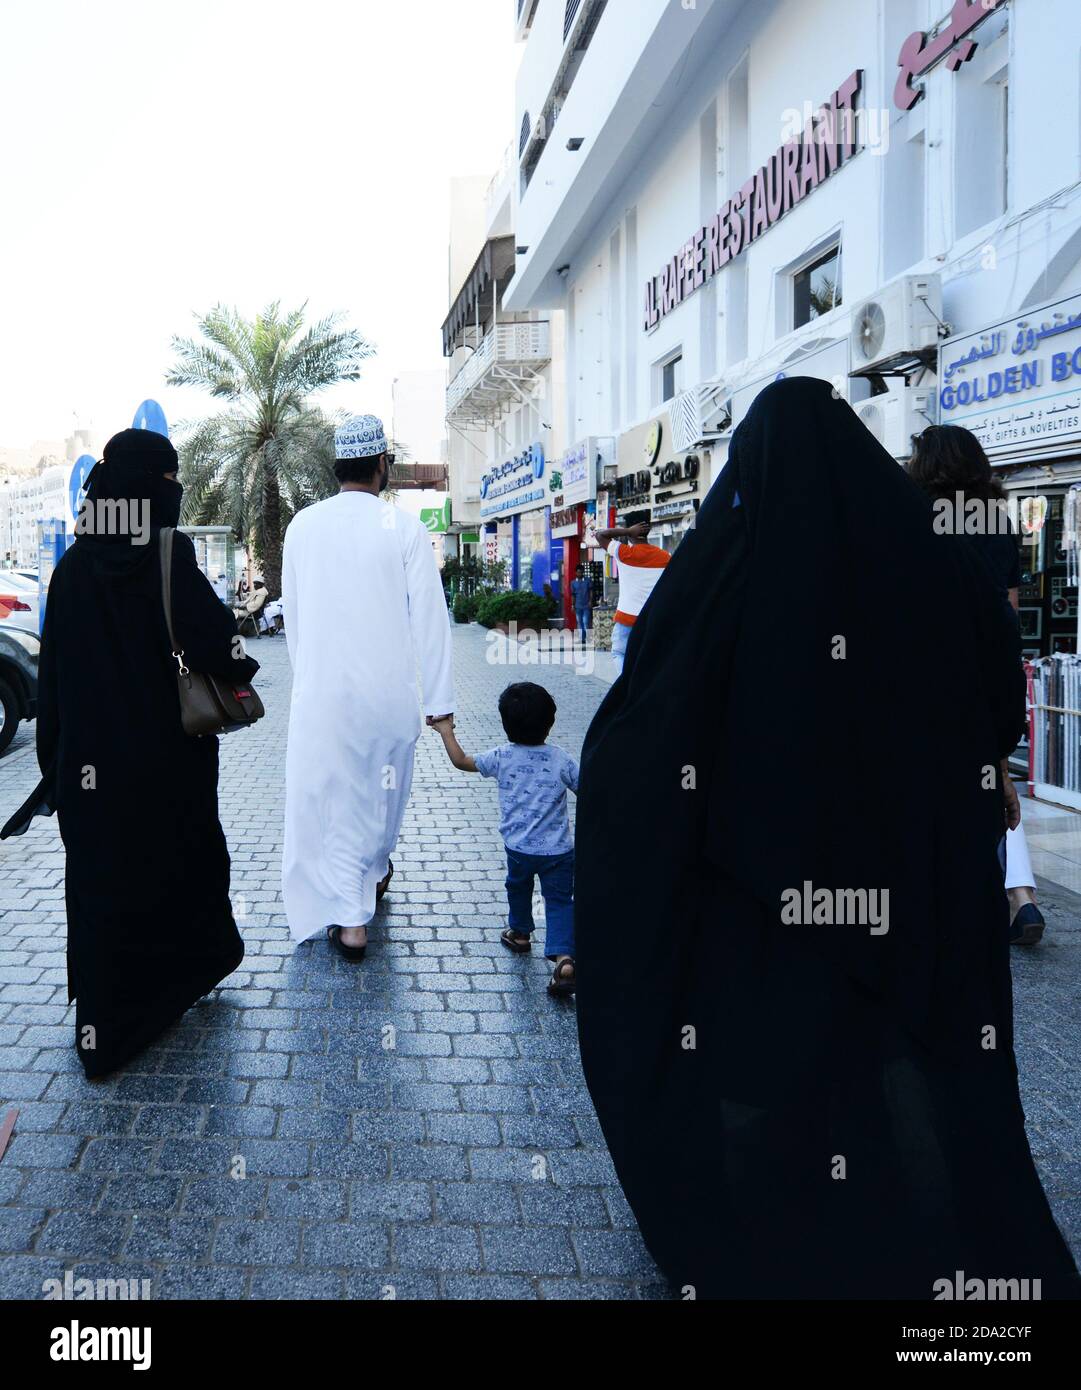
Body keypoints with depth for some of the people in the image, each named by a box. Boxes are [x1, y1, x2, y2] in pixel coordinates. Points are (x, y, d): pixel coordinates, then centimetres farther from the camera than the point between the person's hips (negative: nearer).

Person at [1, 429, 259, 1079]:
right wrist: (240, 667, 0)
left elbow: (53, 675, 4)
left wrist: (57, 759, 12)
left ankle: (103, 1033, 20)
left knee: (100, 882, 11)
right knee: (184, 861, 17)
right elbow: (220, 651, -23)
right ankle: (189, 971, 37)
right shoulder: (170, 560, -14)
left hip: (90, 764, 4)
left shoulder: (74, 566, 1)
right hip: (168, 760, -4)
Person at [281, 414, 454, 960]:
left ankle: (350, 920, 5)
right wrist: (440, 700, -3)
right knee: (381, 785, 20)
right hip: (388, 689, 0)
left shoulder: (302, 525, -1)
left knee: (328, 793, 7)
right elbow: (429, 618, -9)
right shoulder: (403, 527, -9)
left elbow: (292, 613, 8)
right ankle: (372, 875, 43)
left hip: (320, 690, 1)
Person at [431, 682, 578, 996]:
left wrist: (446, 731, 19)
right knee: (560, 900, 4)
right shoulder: (561, 759, -7)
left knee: (518, 887, 28)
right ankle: (564, 956, -15)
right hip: (559, 850, -1)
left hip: (518, 847, 1)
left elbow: (461, 761, 7)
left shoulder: (501, 758, -5)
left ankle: (520, 933, 50)